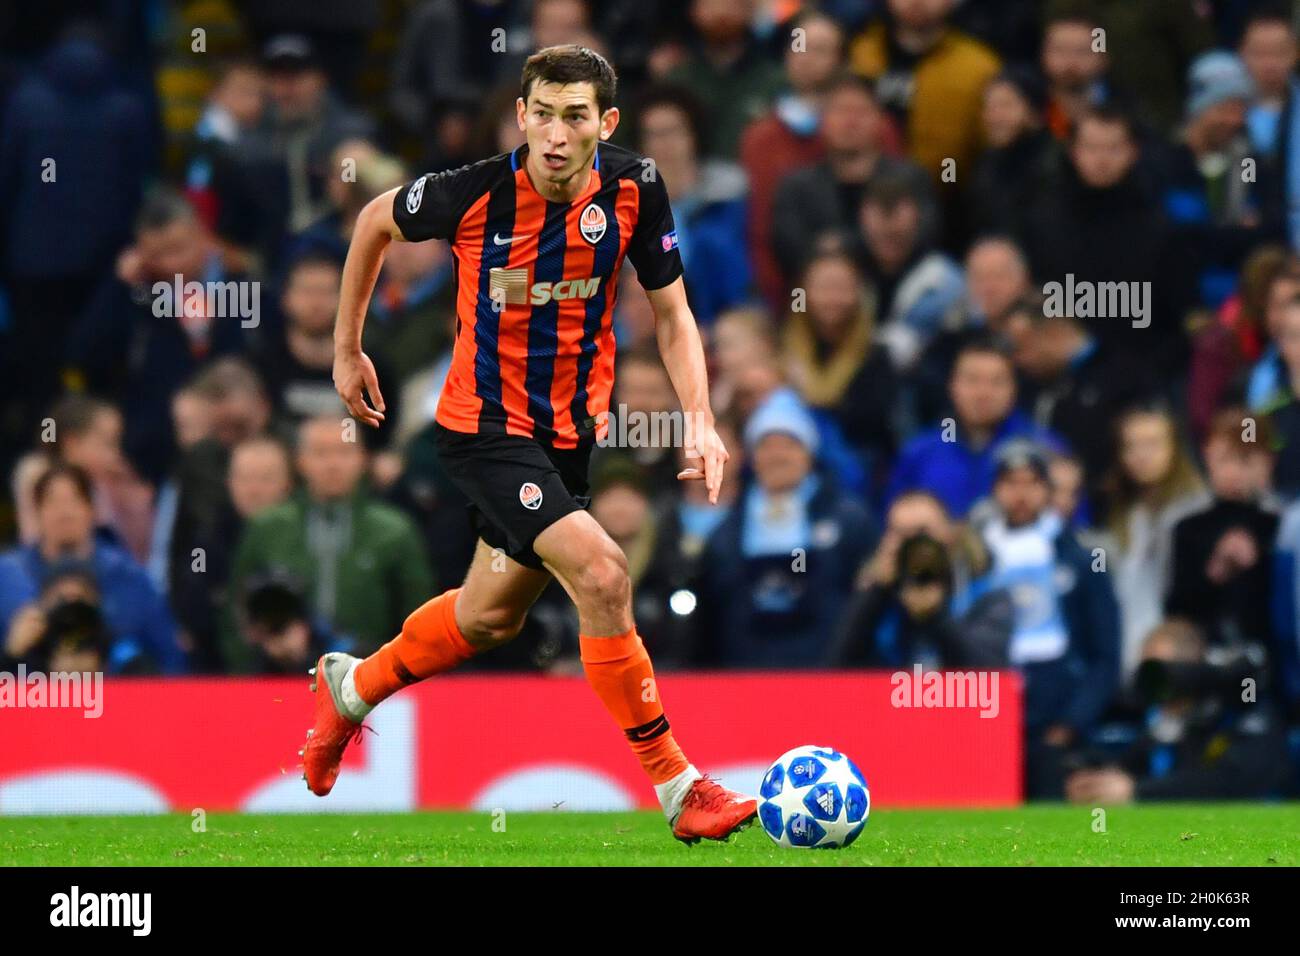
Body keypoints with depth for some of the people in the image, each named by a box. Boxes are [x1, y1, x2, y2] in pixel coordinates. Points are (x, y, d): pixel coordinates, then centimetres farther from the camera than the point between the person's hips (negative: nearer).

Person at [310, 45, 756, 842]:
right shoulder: (477, 194, -20)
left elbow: (672, 312, -1)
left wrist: (700, 418, -16)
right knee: (601, 572, -23)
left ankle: (353, 689, 48)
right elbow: (376, 222, 1)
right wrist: (348, 349, 8)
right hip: (485, 426, -5)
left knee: (493, 614, 20)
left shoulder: (633, 190, -12)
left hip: (573, 431, 5)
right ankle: (678, 788, -15)